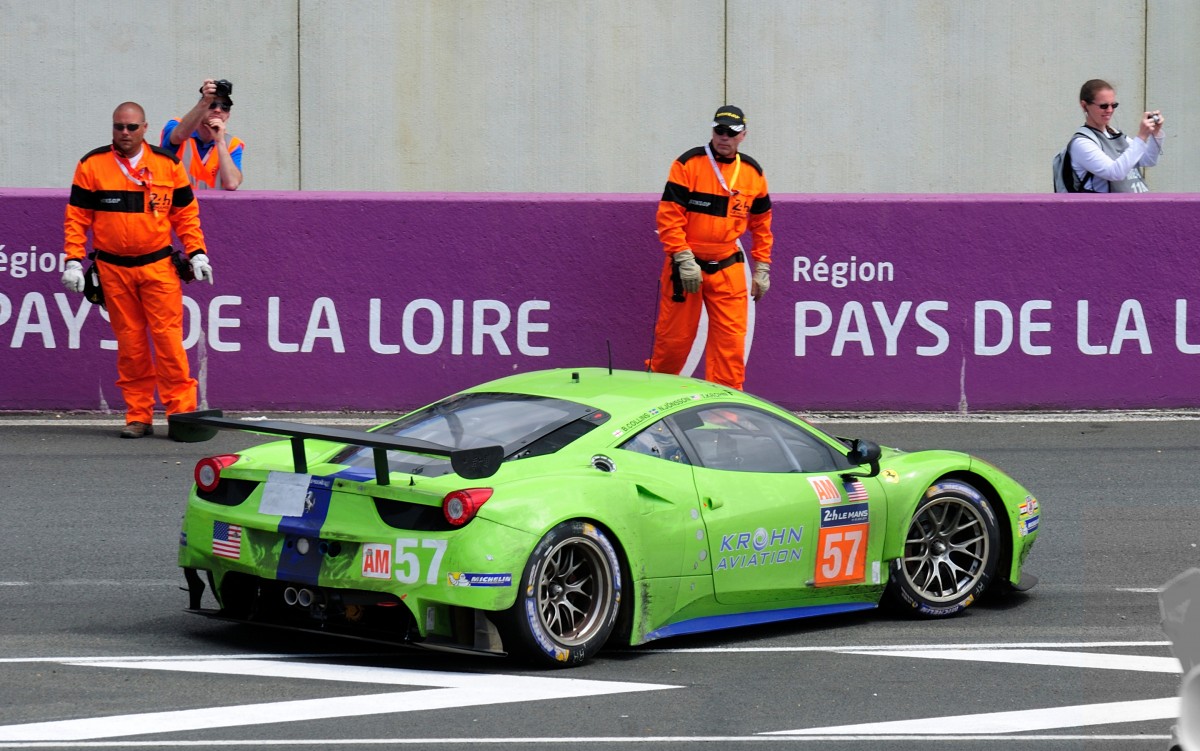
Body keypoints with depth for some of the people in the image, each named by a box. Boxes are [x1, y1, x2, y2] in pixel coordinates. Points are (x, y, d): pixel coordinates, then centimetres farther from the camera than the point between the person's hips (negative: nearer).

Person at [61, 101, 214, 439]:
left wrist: (196, 253, 0)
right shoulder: (92, 165, 2)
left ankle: (182, 410, -4)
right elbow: (76, 217, 4)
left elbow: (186, 214, 8)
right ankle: (138, 416, 9)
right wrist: (73, 261, -3)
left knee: (168, 337, -8)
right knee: (129, 342, 3)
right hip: (113, 268, 1)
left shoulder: (167, 164, 4)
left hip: (158, 265, -1)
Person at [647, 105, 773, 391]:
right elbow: (669, 216, -10)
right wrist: (684, 260, -17)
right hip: (686, 266, -3)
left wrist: (762, 269, 11)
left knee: (731, 341, -4)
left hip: (729, 268, 3)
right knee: (674, 336, 3)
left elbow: (761, 225, 16)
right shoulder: (688, 164, -7)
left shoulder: (753, 173, 6)